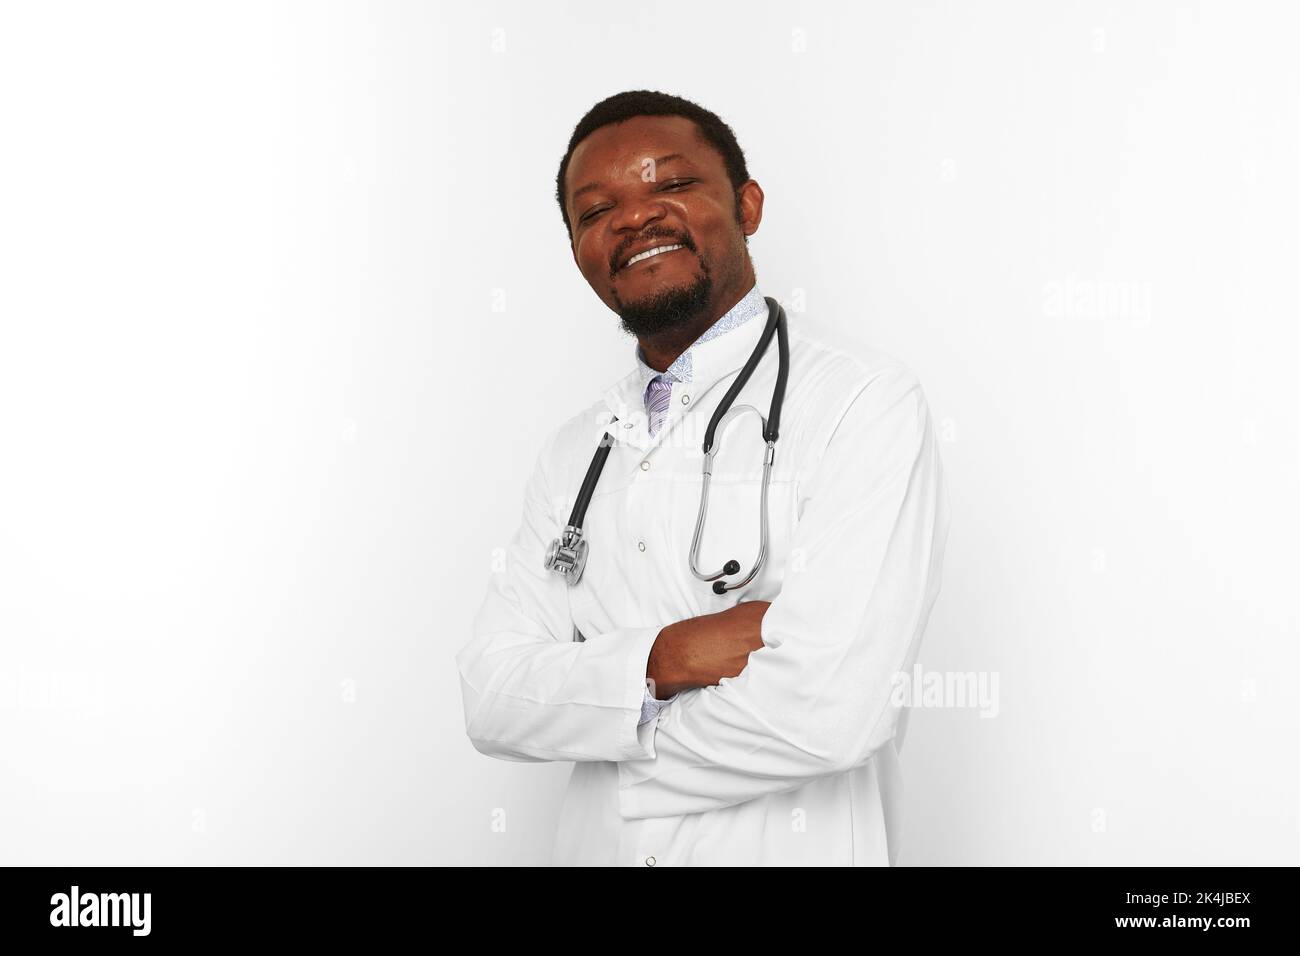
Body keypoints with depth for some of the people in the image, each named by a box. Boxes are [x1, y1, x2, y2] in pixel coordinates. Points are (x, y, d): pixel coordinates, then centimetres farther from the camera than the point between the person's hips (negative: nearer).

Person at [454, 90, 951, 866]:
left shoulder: (865, 401, -16)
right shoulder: (575, 452, 4)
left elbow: (827, 713, -26)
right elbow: (493, 699, -3)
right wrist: (661, 658, -21)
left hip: (792, 849, -5)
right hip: (597, 846, 5)